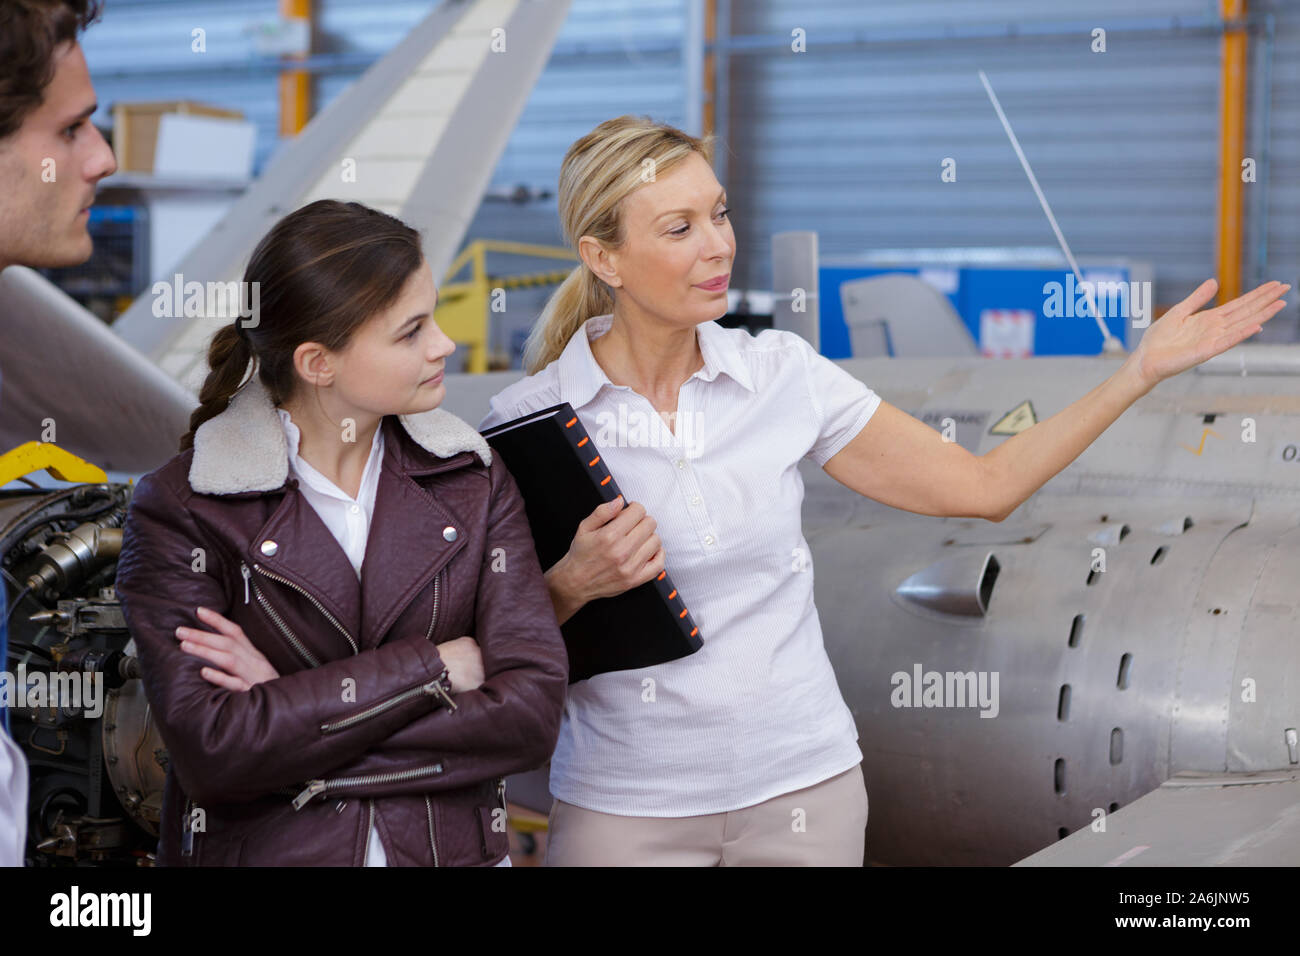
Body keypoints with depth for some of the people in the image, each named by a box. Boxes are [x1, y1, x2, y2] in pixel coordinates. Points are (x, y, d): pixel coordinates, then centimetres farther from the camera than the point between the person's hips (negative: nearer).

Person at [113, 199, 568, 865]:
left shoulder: (473, 480, -4)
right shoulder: (180, 511, -13)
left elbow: (531, 713, -13)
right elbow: (210, 752, -22)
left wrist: (289, 714, -18)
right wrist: (431, 666, -19)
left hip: (452, 845, 2)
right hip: (260, 847, -2)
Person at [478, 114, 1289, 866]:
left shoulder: (783, 374, -2)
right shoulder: (525, 423, -9)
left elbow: (986, 485, 3)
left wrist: (1145, 368, -1)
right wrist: (575, 583, -21)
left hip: (804, 792, 2)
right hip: (628, 809, -2)